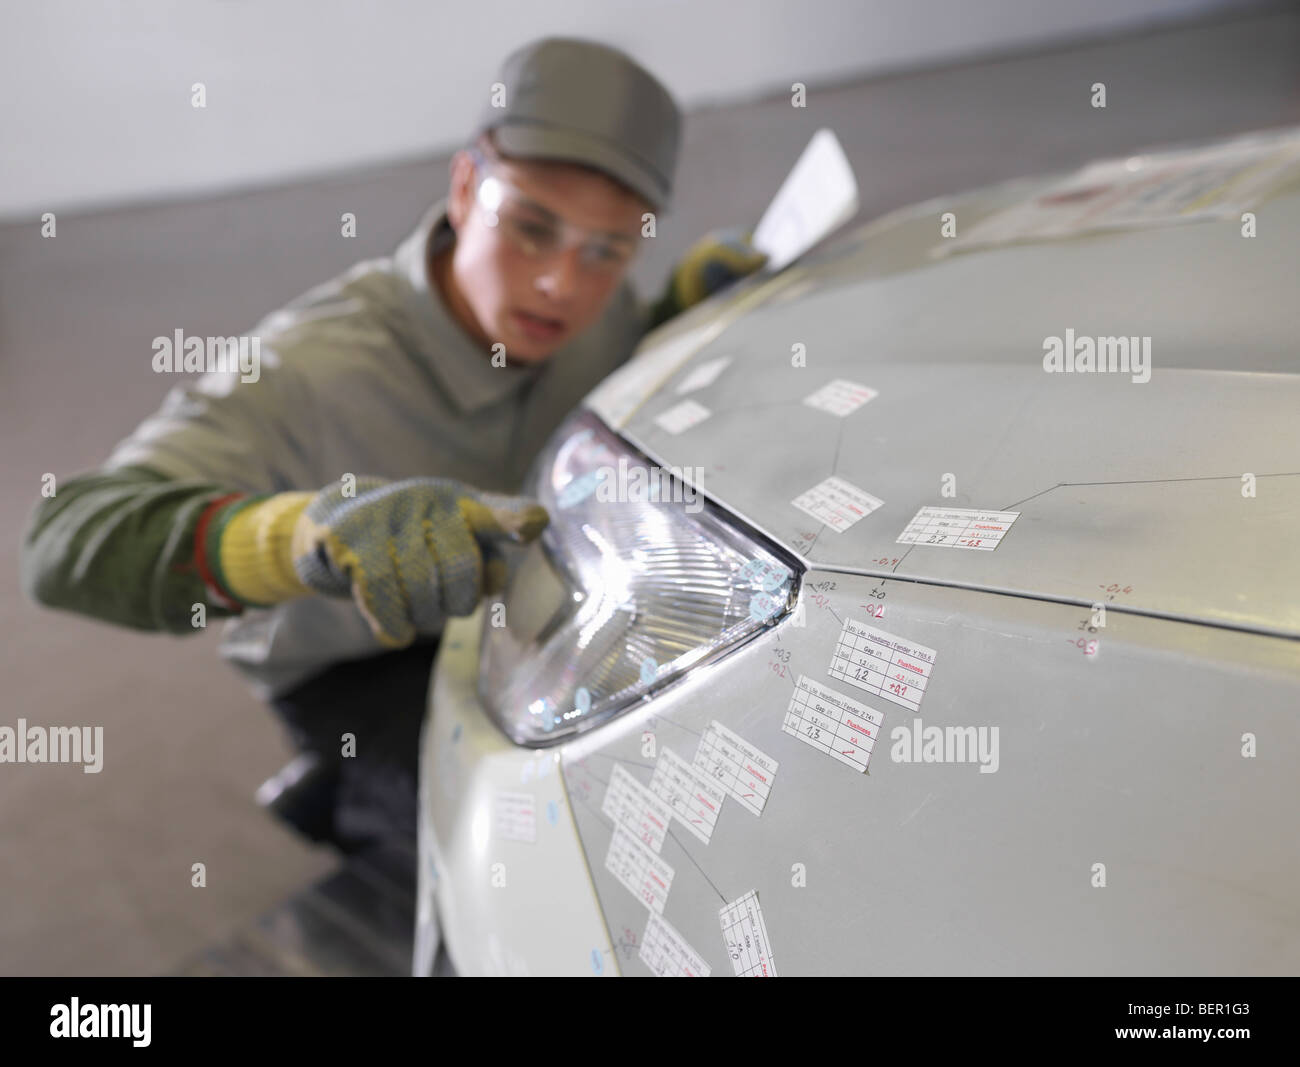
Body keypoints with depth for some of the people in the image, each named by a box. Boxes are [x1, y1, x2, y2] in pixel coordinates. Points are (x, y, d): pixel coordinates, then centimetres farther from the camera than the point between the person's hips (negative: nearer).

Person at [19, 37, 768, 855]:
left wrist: (689, 302, -17)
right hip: (351, 669, -6)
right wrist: (307, 531, -64)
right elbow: (63, 546, -44)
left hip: (494, 602, 6)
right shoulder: (310, 372, -37)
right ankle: (350, 800, 6)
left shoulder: (594, 305, -17)